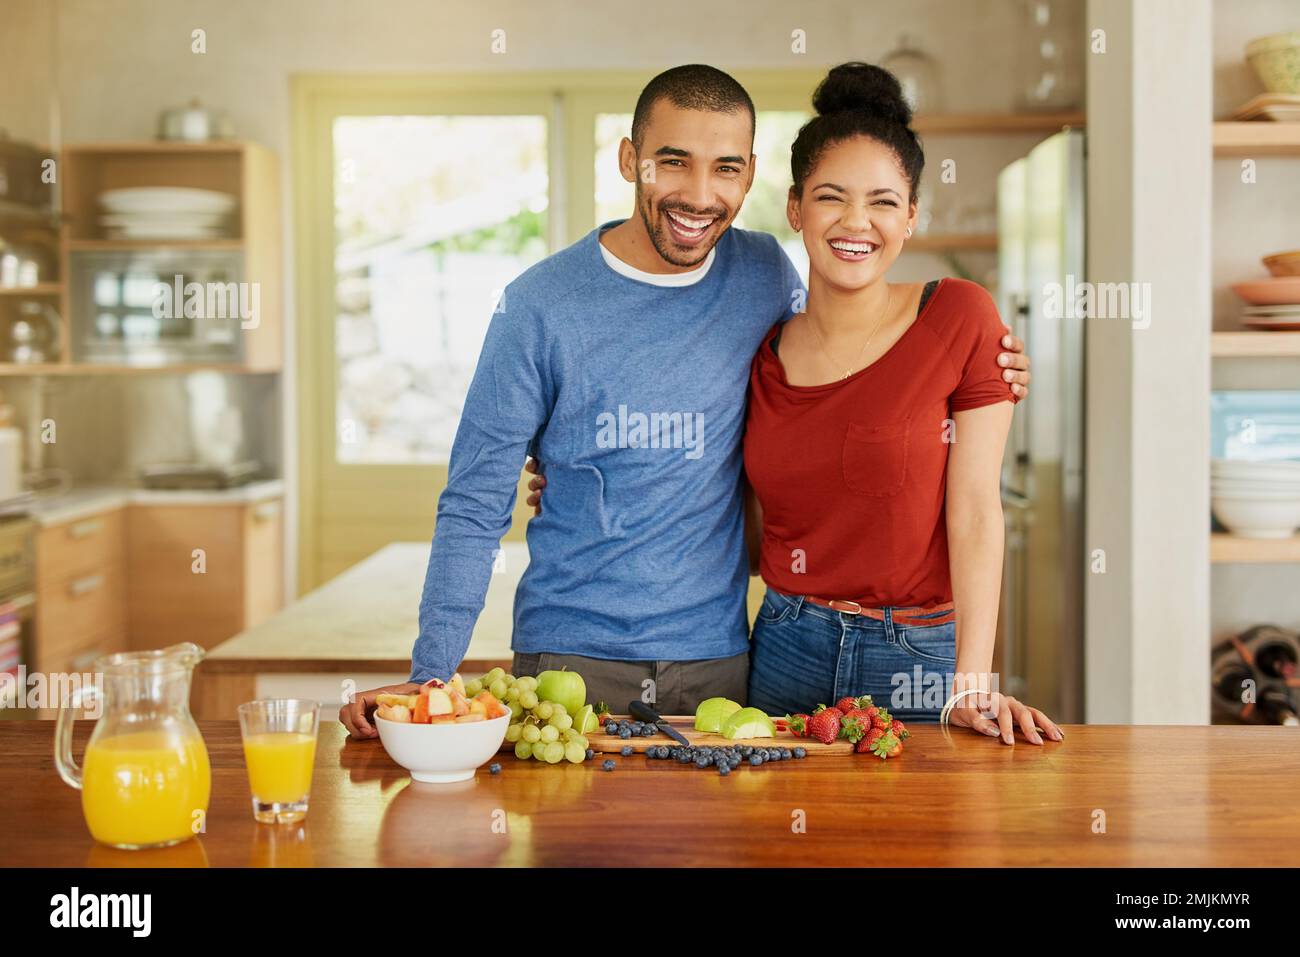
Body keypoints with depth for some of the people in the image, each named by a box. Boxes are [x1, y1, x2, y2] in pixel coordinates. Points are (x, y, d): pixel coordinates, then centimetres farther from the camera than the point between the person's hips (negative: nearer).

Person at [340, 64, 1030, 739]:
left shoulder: (766, 275, 0)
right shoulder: (540, 305, -10)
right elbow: (474, 508, -6)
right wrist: (430, 674, -16)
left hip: (716, 658, 3)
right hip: (570, 653, -3)